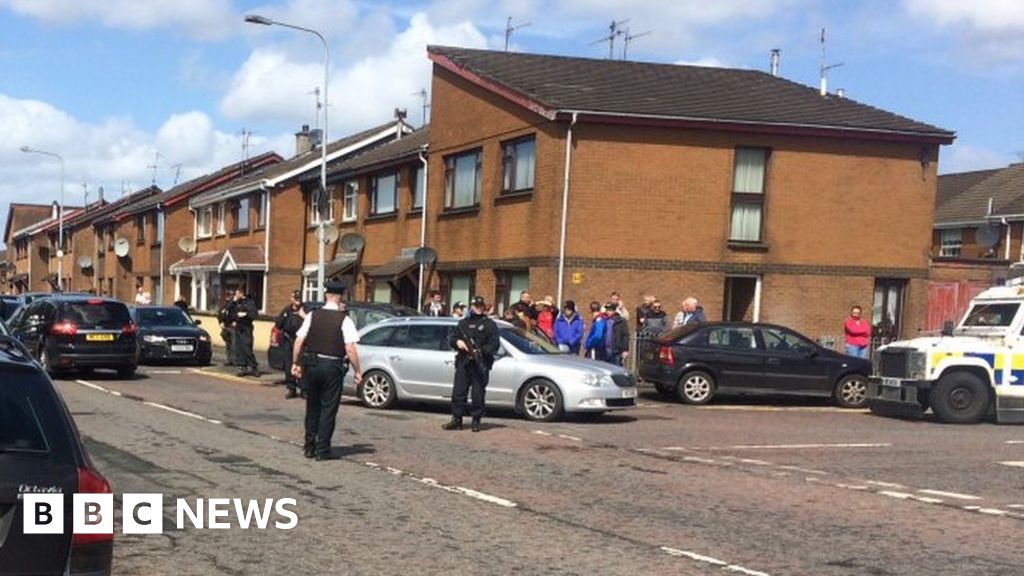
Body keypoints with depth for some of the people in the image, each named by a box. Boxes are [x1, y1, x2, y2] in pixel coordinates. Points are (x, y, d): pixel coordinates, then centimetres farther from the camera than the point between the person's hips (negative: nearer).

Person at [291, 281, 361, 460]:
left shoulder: (312, 316, 1)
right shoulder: (344, 320, -8)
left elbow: (298, 341, 0)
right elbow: (350, 349, -12)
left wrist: (295, 363, 10)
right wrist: (357, 371, -5)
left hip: (311, 364, 3)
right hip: (332, 366, -3)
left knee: (312, 407, 16)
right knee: (328, 408, 4)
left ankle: (309, 447, 22)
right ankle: (322, 450, 4)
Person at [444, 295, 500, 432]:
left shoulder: (489, 324, 5)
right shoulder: (463, 323, 18)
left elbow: (495, 344, -4)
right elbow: (452, 338, 20)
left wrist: (480, 351, -17)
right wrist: (457, 342, -4)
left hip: (480, 365, -4)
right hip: (463, 363, 4)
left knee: (478, 394, -2)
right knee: (458, 392, 1)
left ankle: (476, 421, 7)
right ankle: (456, 419, 7)